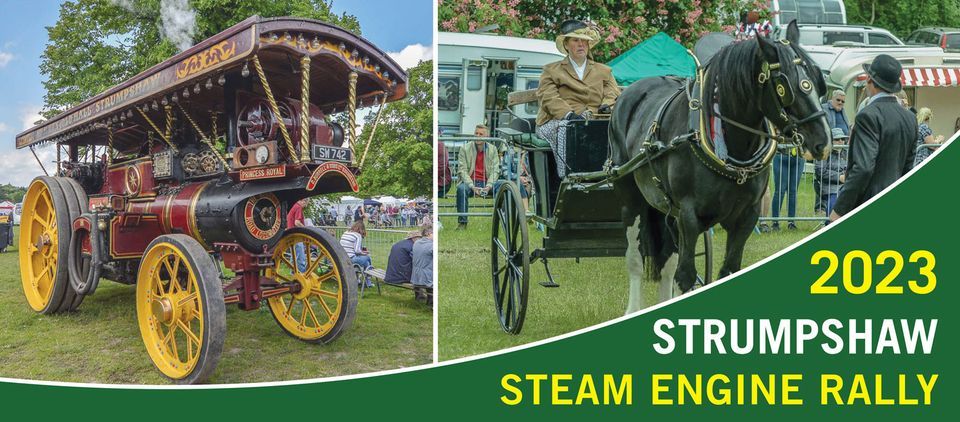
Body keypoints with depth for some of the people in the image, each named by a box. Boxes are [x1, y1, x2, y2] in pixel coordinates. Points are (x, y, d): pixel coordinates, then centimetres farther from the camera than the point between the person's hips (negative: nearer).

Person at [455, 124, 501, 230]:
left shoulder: (492, 149, 7)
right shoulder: (465, 148, 1)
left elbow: (495, 170, 1)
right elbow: (462, 170, -5)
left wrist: (489, 186, -18)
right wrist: (472, 186, -20)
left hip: (486, 183, 1)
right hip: (470, 182, -1)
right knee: (461, 189, -33)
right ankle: (462, 222, -25)